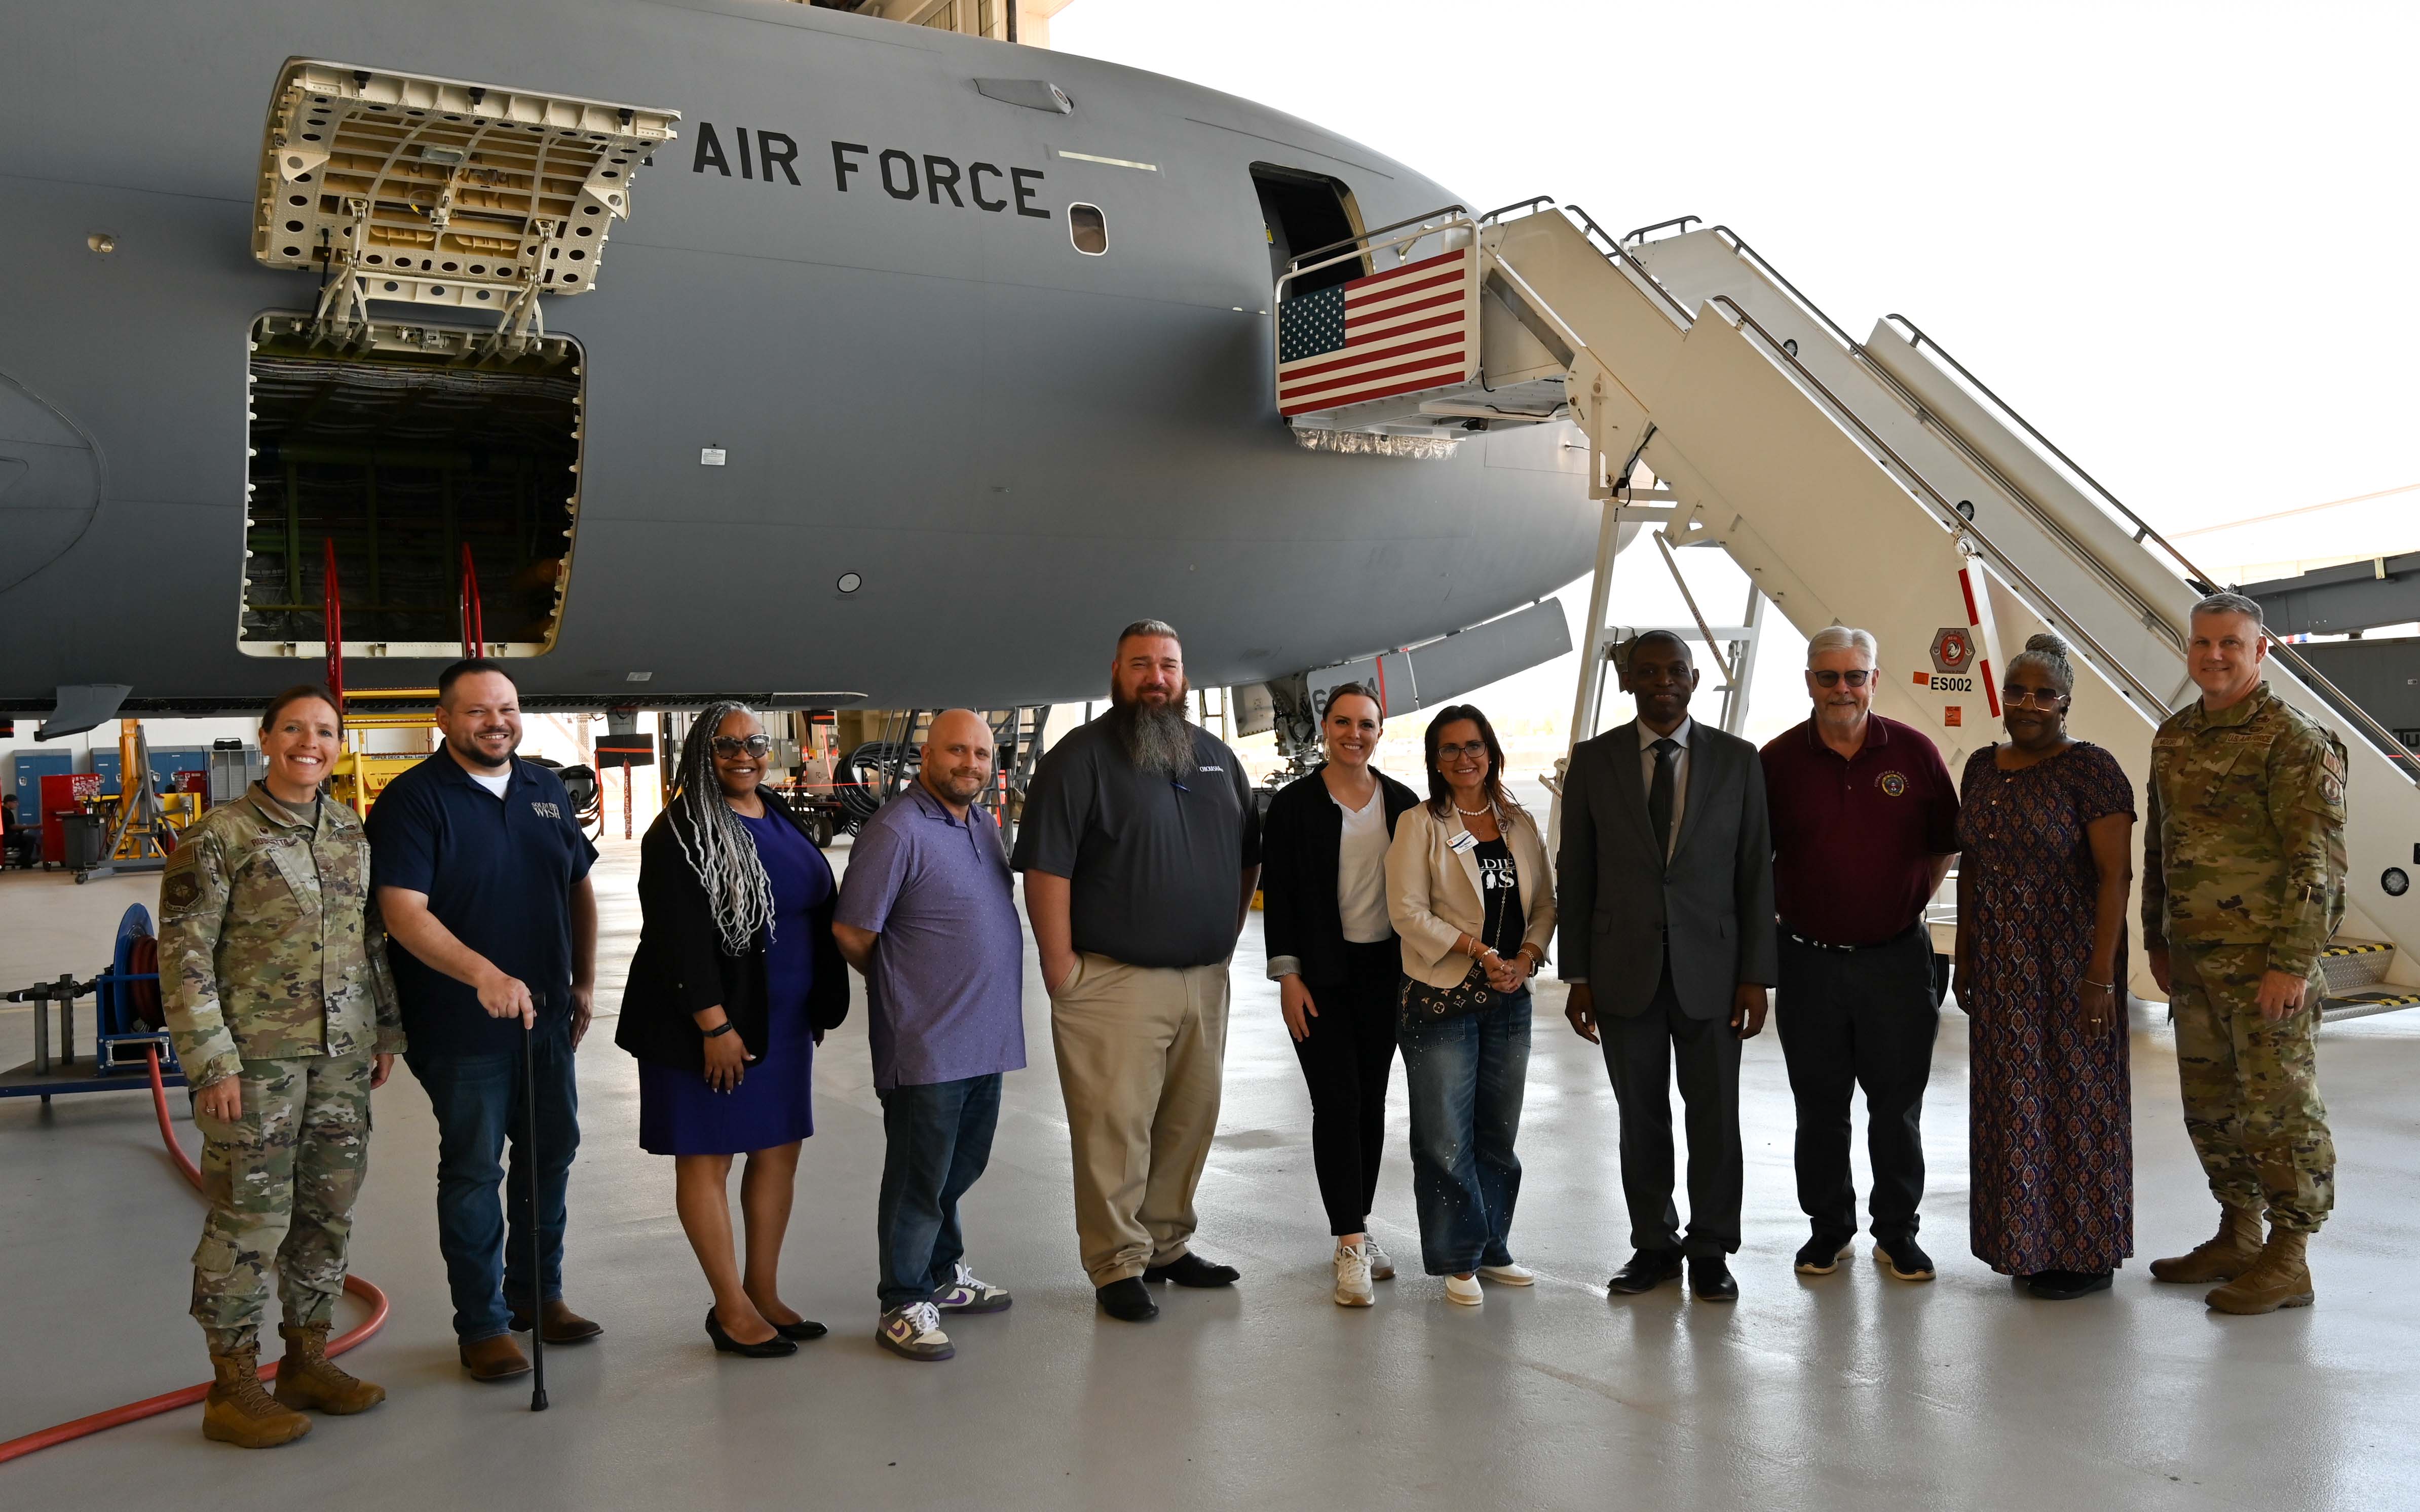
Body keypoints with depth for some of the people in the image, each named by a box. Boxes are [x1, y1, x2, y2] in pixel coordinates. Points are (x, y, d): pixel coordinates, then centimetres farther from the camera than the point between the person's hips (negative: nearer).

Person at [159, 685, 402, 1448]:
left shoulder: (353, 833, 10)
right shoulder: (218, 836, -8)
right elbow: (184, 955, -10)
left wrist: (386, 1031, 15)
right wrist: (211, 1060, -14)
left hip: (342, 1053, 6)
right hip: (258, 1056, -6)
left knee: (330, 1211, 12)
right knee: (251, 1219, -1)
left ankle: (307, 1358, 27)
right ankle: (233, 1387, 12)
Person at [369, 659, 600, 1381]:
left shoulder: (547, 790, 9)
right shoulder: (412, 800, -11)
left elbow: (579, 887, 19)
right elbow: (404, 913, -21)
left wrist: (584, 982, 15)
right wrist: (484, 975, -33)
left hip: (547, 1017, 6)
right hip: (460, 1025, -6)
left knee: (551, 1152, 15)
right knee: (473, 1170, 3)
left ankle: (538, 1293, 32)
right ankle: (482, 1323, 15)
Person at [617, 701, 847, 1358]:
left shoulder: (781, 818, 11)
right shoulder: (681, 834, -12)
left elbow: (817, 909, 18)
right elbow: (679, 938, -17)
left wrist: (819, 1006, 16)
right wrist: (714, 1026, -20)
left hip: (783, 1021, 8)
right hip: (712, 1024, -8)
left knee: (779, 1151, 12)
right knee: (707, 1157, 2)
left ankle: (764, 1291, 24)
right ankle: (731, 1308, 10)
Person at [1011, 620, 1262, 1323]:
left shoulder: (1216, 756, 14)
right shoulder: (1081, 756, -5)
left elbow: (1249, 851, 24)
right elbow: (1046, 865, -11)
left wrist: (1228, 929, 14)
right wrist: (1061, 965, -14)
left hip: (1204, 978, 6)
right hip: (1114, 981, -6)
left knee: (1191, 1120, 12)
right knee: (1114, 1125, -4)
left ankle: (1166, 1244, 26)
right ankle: (1119, 1265, 7)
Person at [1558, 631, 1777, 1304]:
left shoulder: (1738, 760, 2)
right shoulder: (1593, 761, 2)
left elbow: (1755, 873, 2)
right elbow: (1577, 875, 4)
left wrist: (1756, 975, -3)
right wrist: (1578, 977, 1)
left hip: (1710, 967, 0)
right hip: (1625, 968, 0)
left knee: (1715, 1113, 5)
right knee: (1641, 1116, 8)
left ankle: (1710, 1250, 19)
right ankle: (1653, 1244, 22)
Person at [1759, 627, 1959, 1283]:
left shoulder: (1913, 751, -1)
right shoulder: (1777, 760, -1)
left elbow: (1946, 844, 10)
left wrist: (1909, 905, 6)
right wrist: (1784, 911, 3)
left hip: (1895, 958, 0)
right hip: (1808, 959, 0)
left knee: (1898, 1105, 7)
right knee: (1819, 1105, 9)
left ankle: (1897, 1231, 22)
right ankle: (1828, 1228, 24)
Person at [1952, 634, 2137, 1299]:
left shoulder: (2091, 770, -11)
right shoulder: (1982, 768, 8)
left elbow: (2114, 876, -14)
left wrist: (2101, 976, -19)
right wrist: (1964, 958, 12)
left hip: (2068, 964, -6)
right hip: (2000, 969, 6)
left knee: (2074, 1098, 3)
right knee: (2010, 1102, 12)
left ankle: (2086, 1254, 16)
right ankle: (2025, 1240, 25)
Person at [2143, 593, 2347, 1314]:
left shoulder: (2296, 740, -11)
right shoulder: (2173, 737, 12)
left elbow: (2317, 863, -15)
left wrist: (2293, 962, -19)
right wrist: (2157, 940, 18)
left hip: (2266, 963, -8)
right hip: (2195, 960, 8)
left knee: (2279, 1106, 0)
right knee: (2210, 1105, 15)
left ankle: (2289, 1261, 10)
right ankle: (2237, 1237, 29)